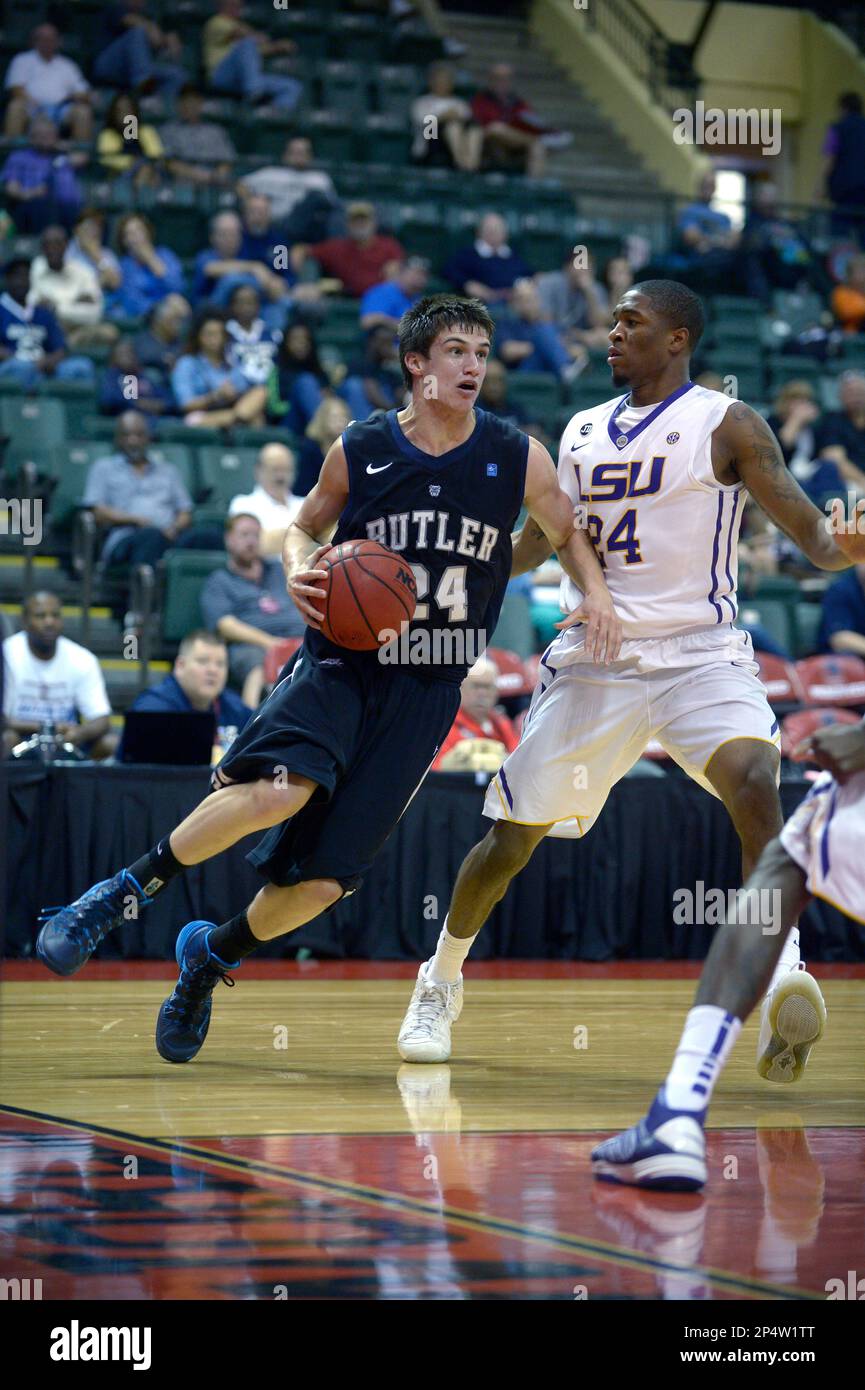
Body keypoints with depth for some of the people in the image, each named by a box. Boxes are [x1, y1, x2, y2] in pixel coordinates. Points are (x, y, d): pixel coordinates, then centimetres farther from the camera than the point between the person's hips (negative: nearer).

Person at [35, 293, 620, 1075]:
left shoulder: (518, 459, 0)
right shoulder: (360, 451, -2)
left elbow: (569, 533, 16)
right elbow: (306, 527, 14)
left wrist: (596, 594, -4)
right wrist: (299, 571, -8)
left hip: (427, 688, 2)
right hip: (341, 660, -2)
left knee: (322, 879, -3)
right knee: (279, 790, -33)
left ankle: (213, 954, 26)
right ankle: (124, 893, -16)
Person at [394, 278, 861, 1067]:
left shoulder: (727, 425, -3)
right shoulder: (581, 433, 13)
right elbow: (529, 549, 24)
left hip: (700, 656, -4)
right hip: (594, 660, 4)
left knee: (754, 786, -31)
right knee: (513, 834, 6)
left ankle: (781, 980, -26)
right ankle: (441, 981, 28)